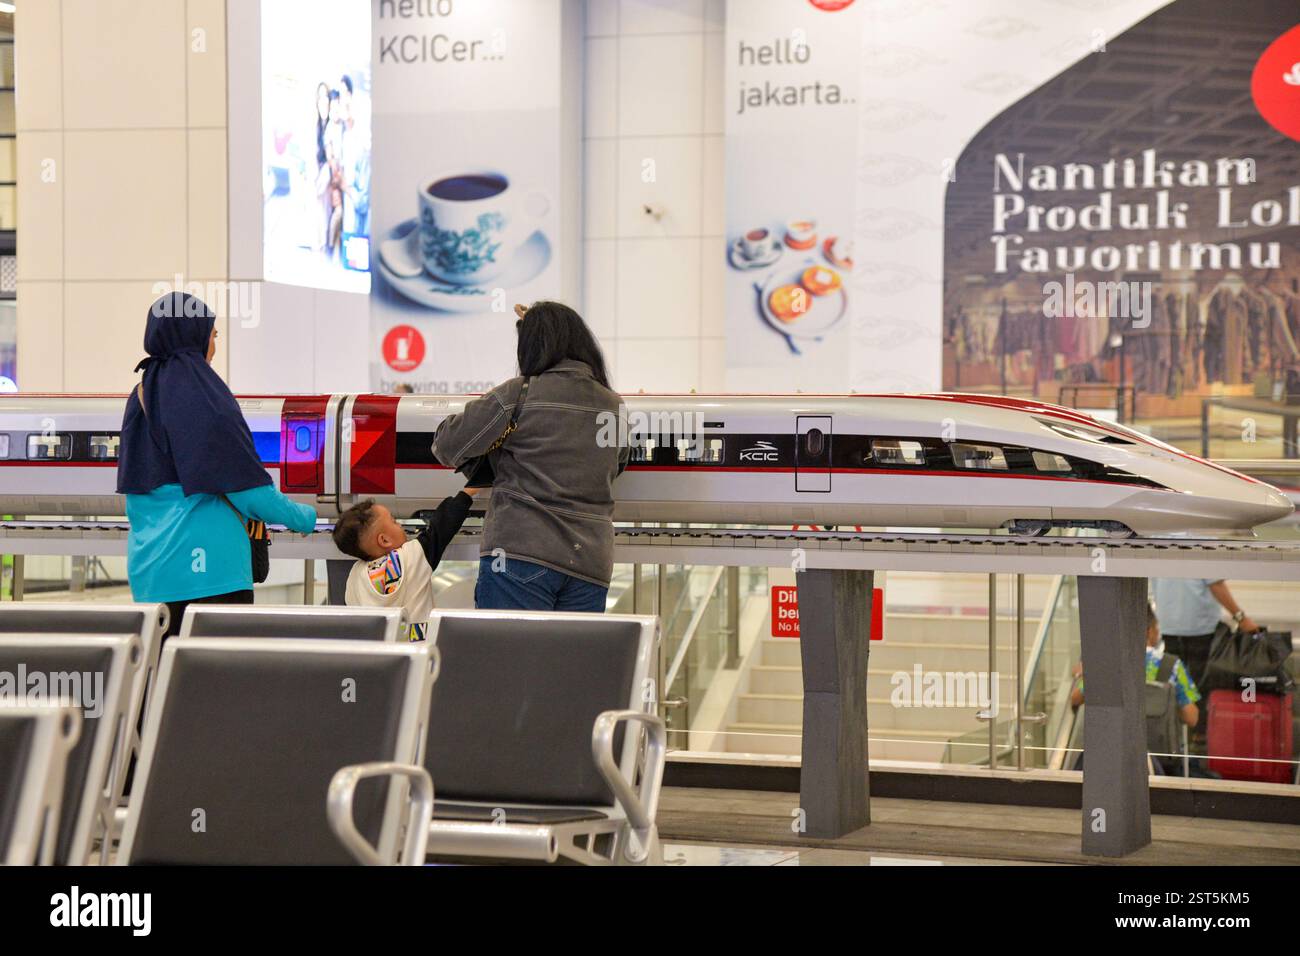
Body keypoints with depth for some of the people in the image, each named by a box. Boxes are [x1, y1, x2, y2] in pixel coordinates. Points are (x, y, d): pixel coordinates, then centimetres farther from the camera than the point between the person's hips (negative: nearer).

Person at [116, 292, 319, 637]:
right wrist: (306, 518, 2)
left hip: (148, 566, 8)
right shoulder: (203, 394, -10)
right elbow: (243, 480, -11)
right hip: (205, 565, -8)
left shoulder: (141, 395, 13)